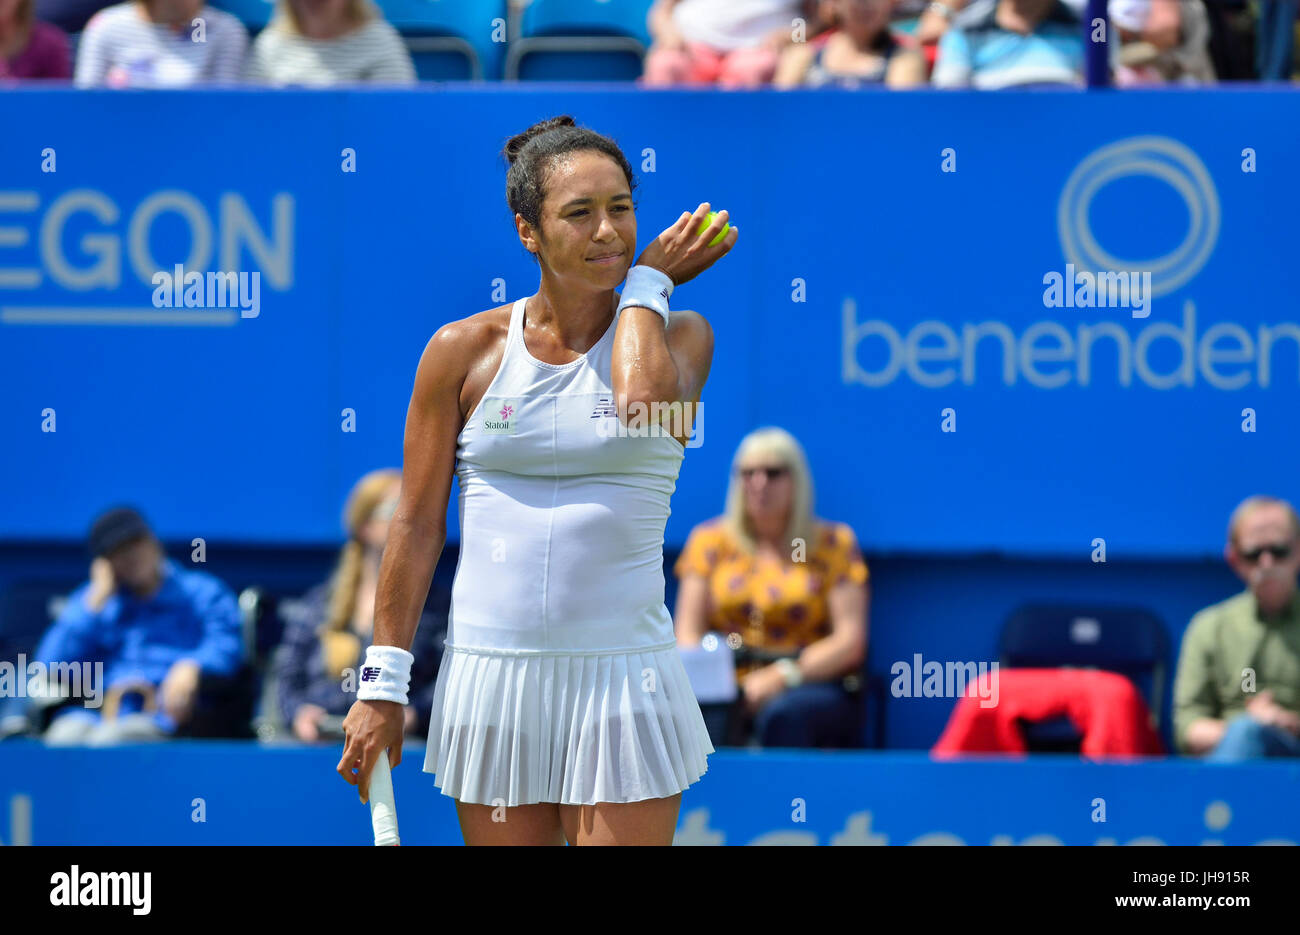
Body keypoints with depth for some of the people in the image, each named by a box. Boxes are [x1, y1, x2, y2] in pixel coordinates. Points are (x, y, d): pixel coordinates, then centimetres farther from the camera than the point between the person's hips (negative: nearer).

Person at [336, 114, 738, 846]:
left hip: (621, 677, -1)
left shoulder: (678, 336, 4)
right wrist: (385, 685, 3)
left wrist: (649, 279, -5)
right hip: (490, 678, 1)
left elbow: (645, 399, -22)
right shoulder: (465, 350, 4)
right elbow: (417, 526, 7)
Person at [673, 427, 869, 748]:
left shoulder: (834, 544, 9)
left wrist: (781, 676, -15)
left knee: (781, 715, -38)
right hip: (728, 687, 2)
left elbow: (851, 641, 0)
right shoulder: (710, 540, 16)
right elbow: (688, 633, 11)